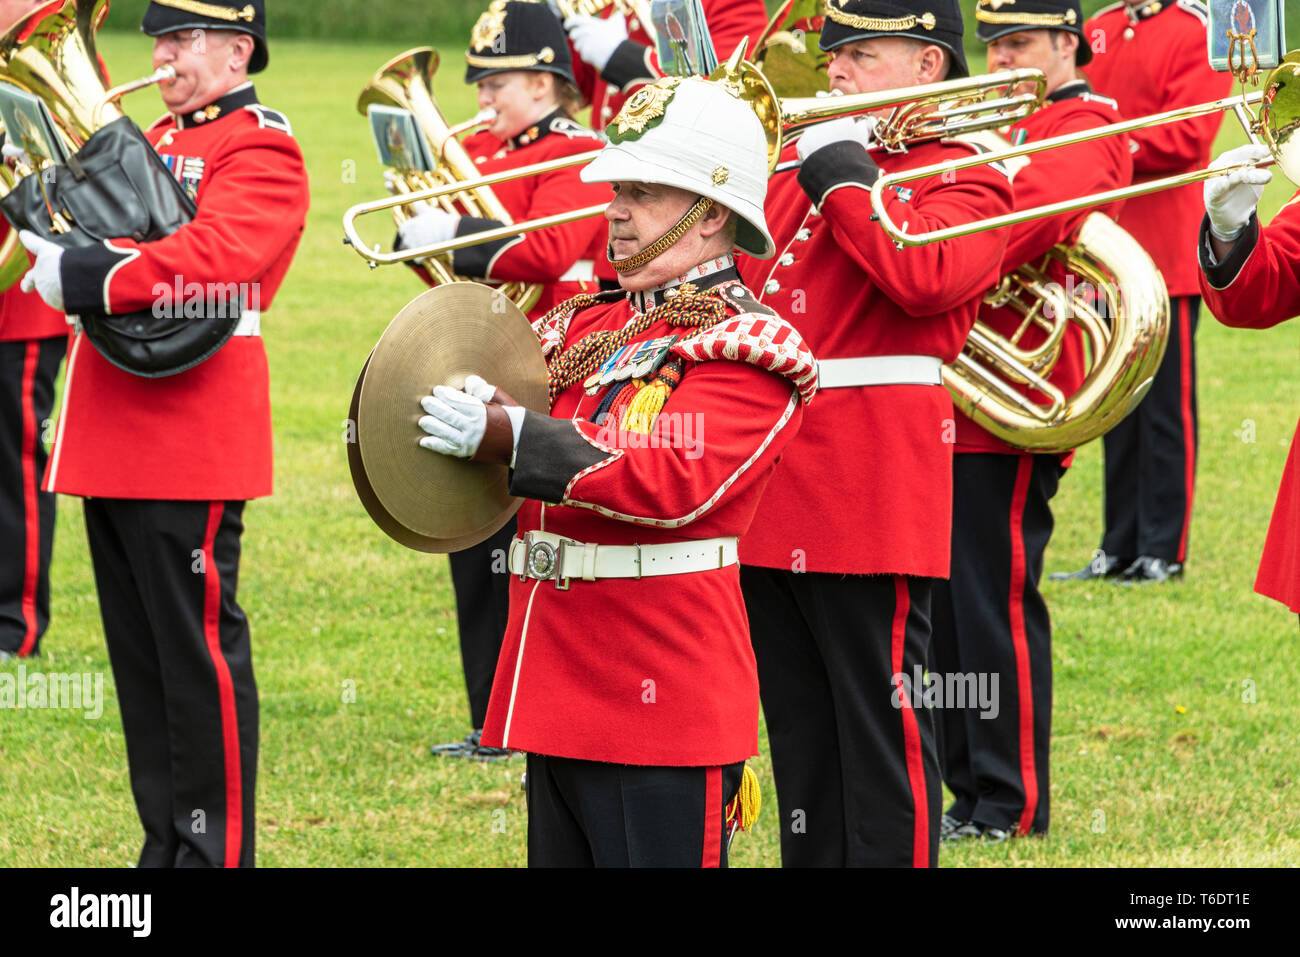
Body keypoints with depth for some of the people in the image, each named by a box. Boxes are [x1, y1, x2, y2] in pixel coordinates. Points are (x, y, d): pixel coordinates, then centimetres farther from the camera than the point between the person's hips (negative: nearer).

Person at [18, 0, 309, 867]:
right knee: (140, 658, 12)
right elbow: (113, 238, 20)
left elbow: (212, 257, -23)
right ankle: (166, 842, 18)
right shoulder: (157, 140, 19)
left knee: (199, 650, -4)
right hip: (114, 438, 9)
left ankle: (217, 851, 2)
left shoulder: (261, 149, -8)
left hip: (191, 441, -9)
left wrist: (84, 278, -26)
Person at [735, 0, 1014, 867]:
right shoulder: (799, 163, 18)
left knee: (880, 726, -3)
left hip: (872, 493, -7)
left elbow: (923, 275, -23)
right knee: (799, 726, 13)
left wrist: (843, 174, -15)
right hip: (775, 495, 7)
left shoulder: (964, 179, -3)